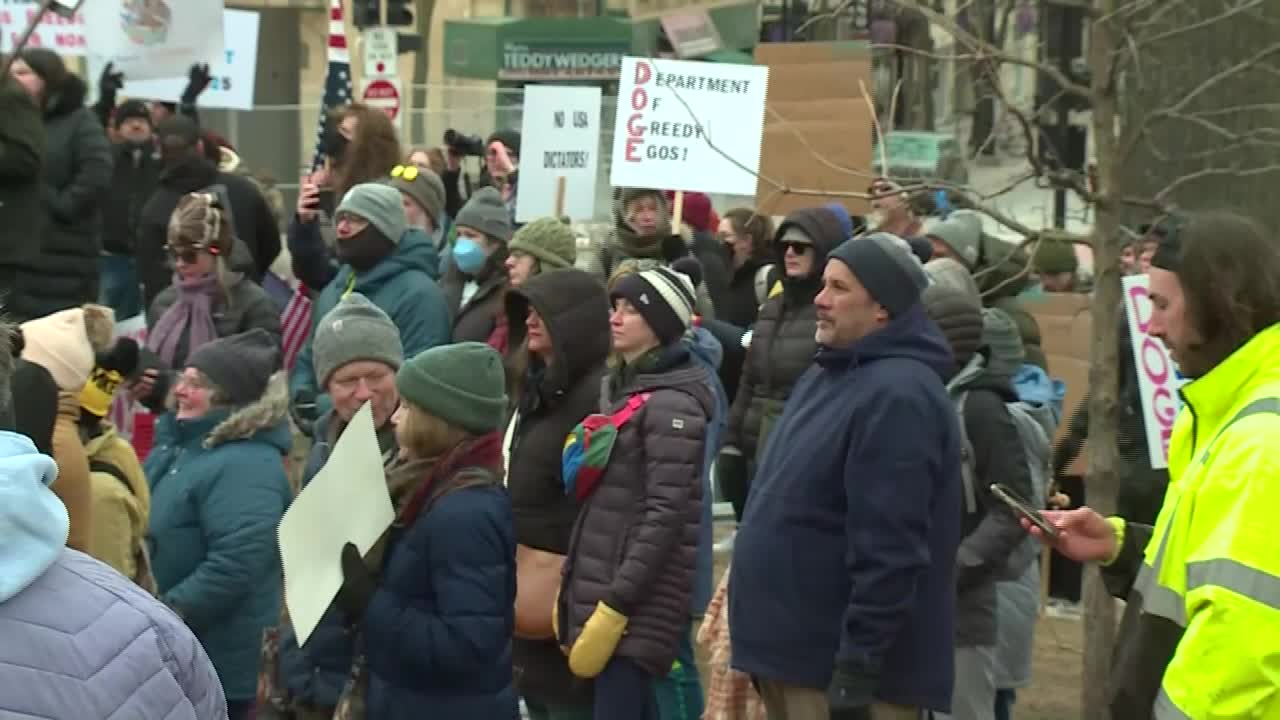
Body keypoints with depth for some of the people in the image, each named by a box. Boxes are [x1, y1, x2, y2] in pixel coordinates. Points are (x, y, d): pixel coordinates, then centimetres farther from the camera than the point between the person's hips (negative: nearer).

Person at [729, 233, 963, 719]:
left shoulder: (896, 394, -18)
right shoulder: (827, 376, 14)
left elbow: (888, 550, -24)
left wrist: (857, 670, -25)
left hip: (836, 665, -10)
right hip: (794, 648, 10)